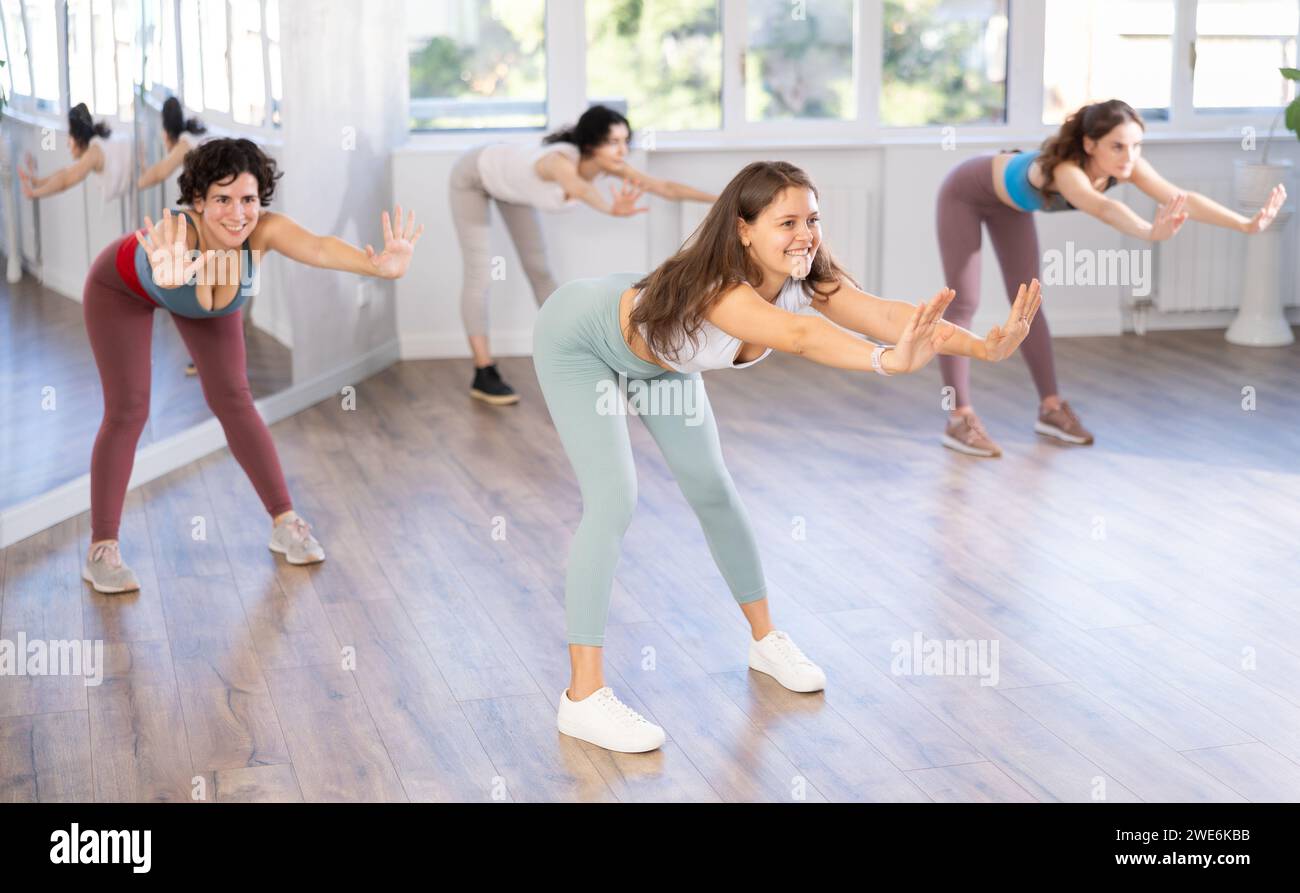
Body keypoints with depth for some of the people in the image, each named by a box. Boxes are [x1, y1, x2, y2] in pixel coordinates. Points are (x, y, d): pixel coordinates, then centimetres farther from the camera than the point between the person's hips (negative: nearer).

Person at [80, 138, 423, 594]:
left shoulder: (263, 229, -38)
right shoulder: (177, 233, -45)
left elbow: (319, 247, -58)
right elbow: (169, 259, -69)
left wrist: (378, 265, -78)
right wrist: (170, 273, -94)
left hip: (202, 291, 3)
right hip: (123, 288, -3)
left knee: (233, 401, 2)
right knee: (127, 410, -7)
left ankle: (285, 523, 12)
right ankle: (101, 551, 1)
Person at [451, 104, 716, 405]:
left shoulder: (609, 164, -27)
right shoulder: (560, 161, -47)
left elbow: (666, 187, -29)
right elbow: (579, 190, -71)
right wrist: (612, 210, -91)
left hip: (508, 176, 7)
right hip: (473, 173, -7)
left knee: (538, 267, 9)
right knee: (479, 273, -8)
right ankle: (483, 375, -2)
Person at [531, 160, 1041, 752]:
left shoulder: (803, 278, -24)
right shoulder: (716, 286, -45)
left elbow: (885, 313, -40)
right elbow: (797, 336, -64)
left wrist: (984, 346, -55)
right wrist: (888, 361, -82)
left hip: (655, 351, 7)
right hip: (577, 338, -7)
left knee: (711, 488, 10)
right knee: (613, 499, -17)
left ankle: (764, 638, 27)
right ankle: (582, 697, -11)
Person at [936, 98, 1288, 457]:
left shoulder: (1124, 162, -25)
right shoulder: (1065, 171, -45)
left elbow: (1181, 197, -33)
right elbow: (1104, 209, -65)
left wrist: (1246, 224, -44)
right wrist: (1152, 232, -83)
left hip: (1007, 202, 7)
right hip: (965, 194, -7)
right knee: (965, 304, -7)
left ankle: (1051, 408, 13)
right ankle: (959, 419, -3)